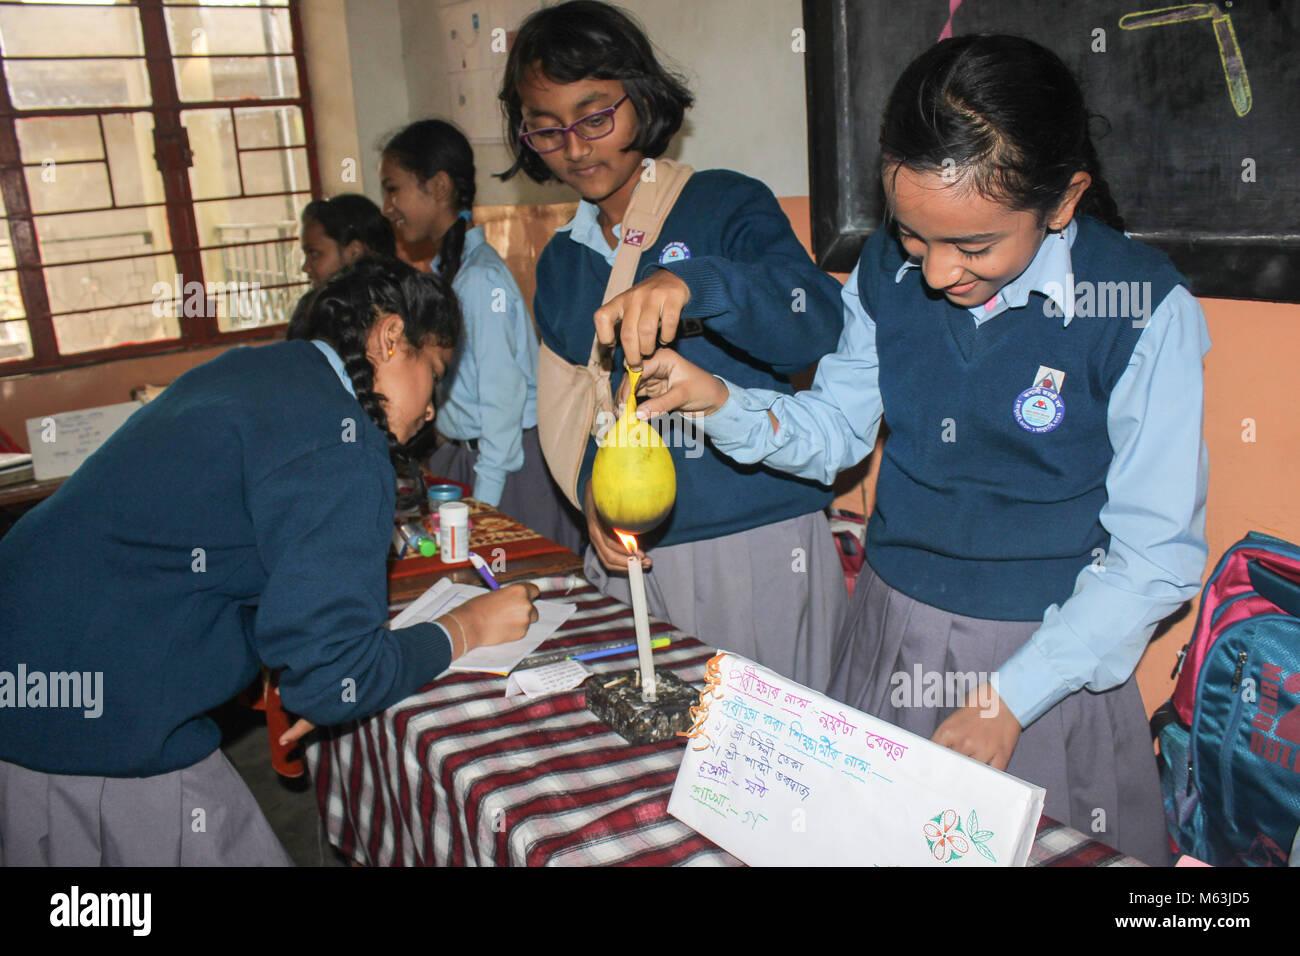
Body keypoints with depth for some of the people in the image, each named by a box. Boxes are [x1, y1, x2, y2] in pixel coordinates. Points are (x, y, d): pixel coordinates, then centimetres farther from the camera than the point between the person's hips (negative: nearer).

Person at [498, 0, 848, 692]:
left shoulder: (726, 205, -4)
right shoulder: (559, 263, 13)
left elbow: (818, 323, -21)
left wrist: (690, 284, -36)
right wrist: (592, 493, -3)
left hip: (758, 545, -4)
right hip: (629, 554, 4)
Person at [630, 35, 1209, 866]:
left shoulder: (1144, 311, -17)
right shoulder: (888, 270, -5)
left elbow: (1157, 556, -13)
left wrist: (1010, 696, -17)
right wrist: (722, 403, -12)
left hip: (1043, 654, -3)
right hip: (890, 631, 4)